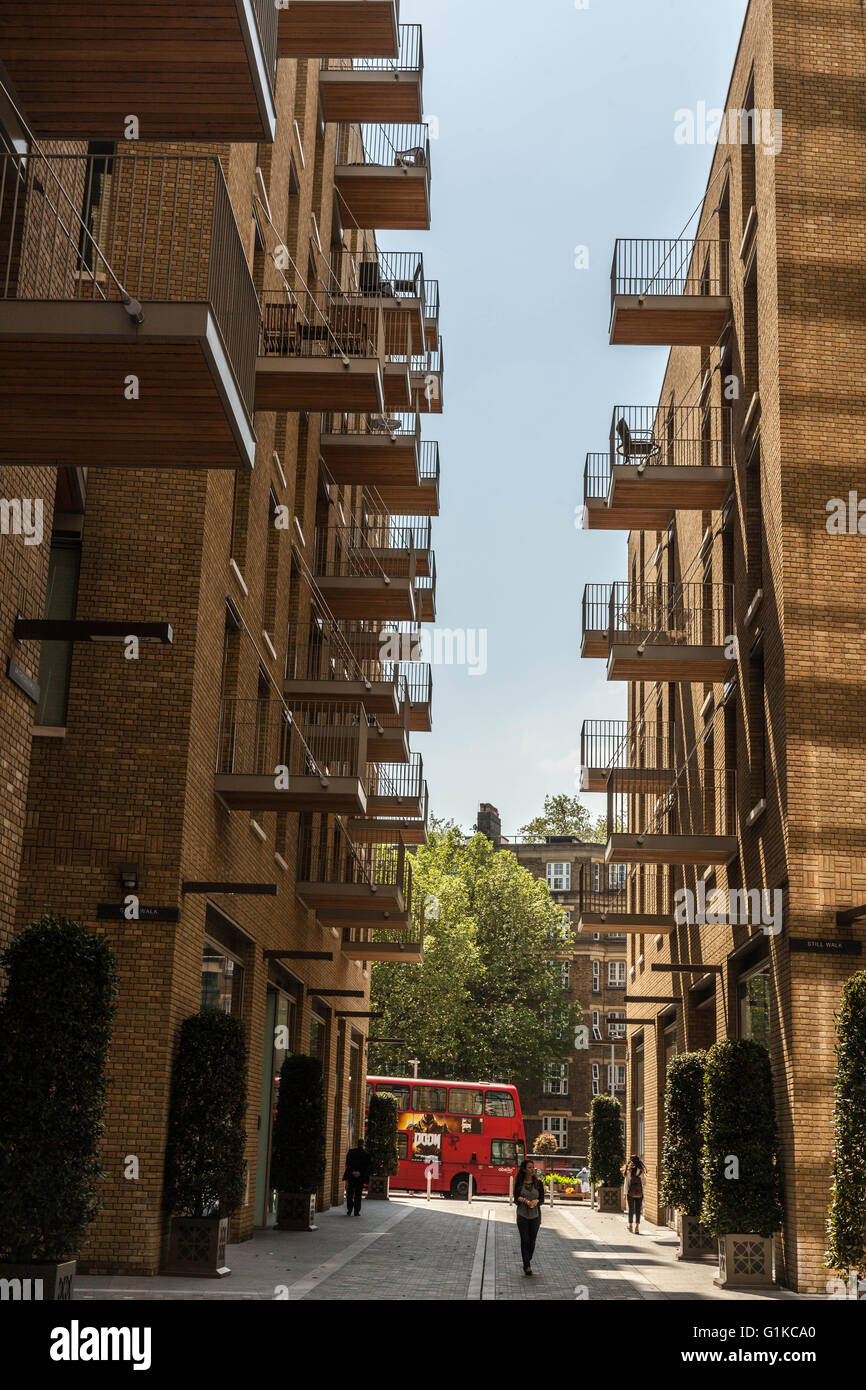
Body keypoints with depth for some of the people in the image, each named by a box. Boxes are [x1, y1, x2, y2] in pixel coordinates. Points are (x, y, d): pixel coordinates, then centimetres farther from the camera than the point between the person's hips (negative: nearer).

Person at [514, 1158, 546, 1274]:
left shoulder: (539, 1183, 2)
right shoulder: (519, 1184, 0)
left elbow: (542, 1200, 2)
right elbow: (515, 1200, 0)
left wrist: (536, 1201, -20)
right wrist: (520, 1199, -23)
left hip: (535, 1215, 1)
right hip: (522, 1215, -1)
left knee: (532, 1240, 5)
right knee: (525, 1240, -5)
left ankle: (528, 1262, 26)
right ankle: (527, 1266, 2)